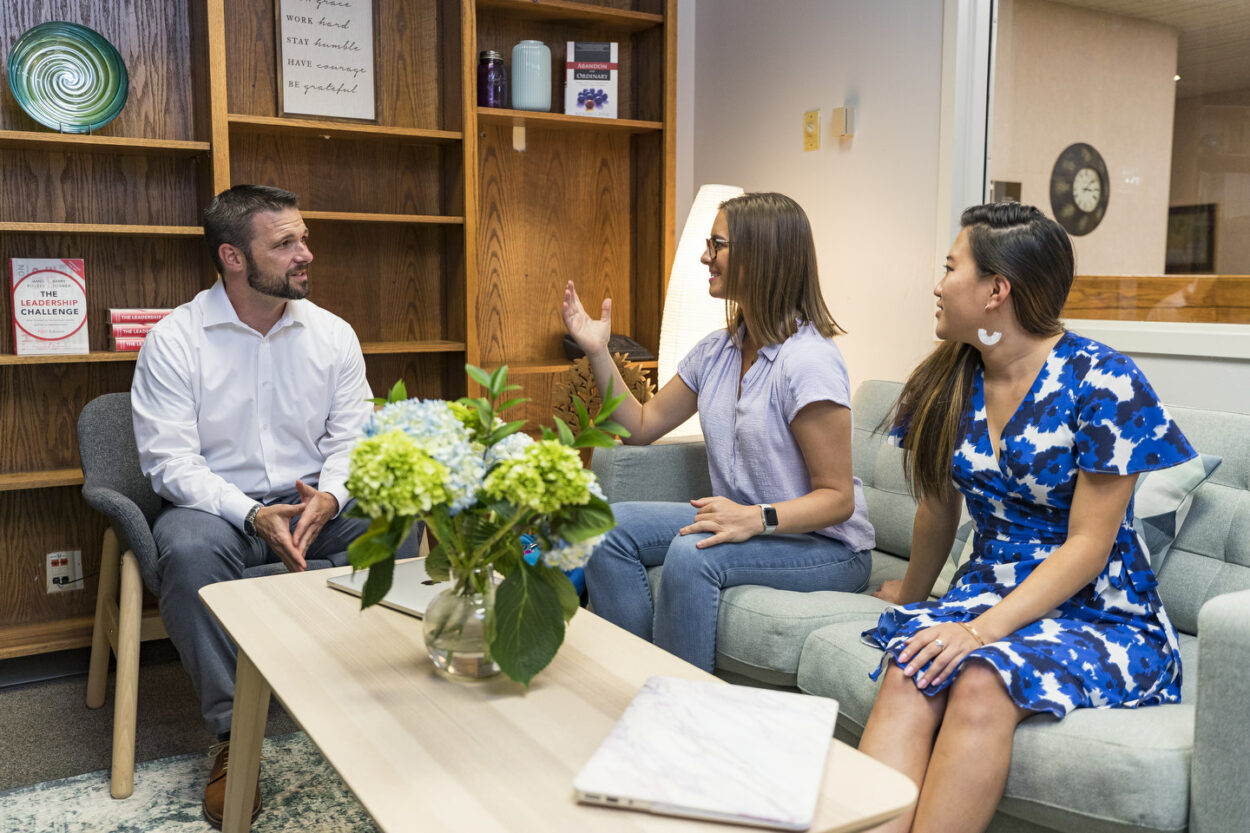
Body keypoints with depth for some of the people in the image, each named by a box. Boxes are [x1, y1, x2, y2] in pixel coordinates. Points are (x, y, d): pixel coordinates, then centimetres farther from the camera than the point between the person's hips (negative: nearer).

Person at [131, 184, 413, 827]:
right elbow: (169, 460, -11)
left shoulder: (333, 334, 5)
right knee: (189, 549, -36)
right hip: (217, 505, -2)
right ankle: (233, 736, -22)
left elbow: (353, 438, 3)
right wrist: (253, 516, -25)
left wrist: (328, 496, -19)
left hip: (315, 502, 3)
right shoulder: (174, 340, -5)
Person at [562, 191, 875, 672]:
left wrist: (758, 519, -35)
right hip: (743, 523, 8)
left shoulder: (807, 360, -20)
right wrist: (597, 352, 4)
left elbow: (837, 497, -20)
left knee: (692, 554, -33)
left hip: (825, 545, -7)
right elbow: (643, 425, 13)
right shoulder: (717, 351, 6)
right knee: (610, 529, -10)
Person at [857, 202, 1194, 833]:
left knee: (981, 683, -36)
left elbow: (1087, 545, -14)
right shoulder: (946, 383, 5)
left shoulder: (1102, 382, -12)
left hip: (1097, 613, -4)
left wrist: (983, 630, -24)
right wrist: (912, 595, 28)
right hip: (987, 588, 4)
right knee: (908, 676, -30)